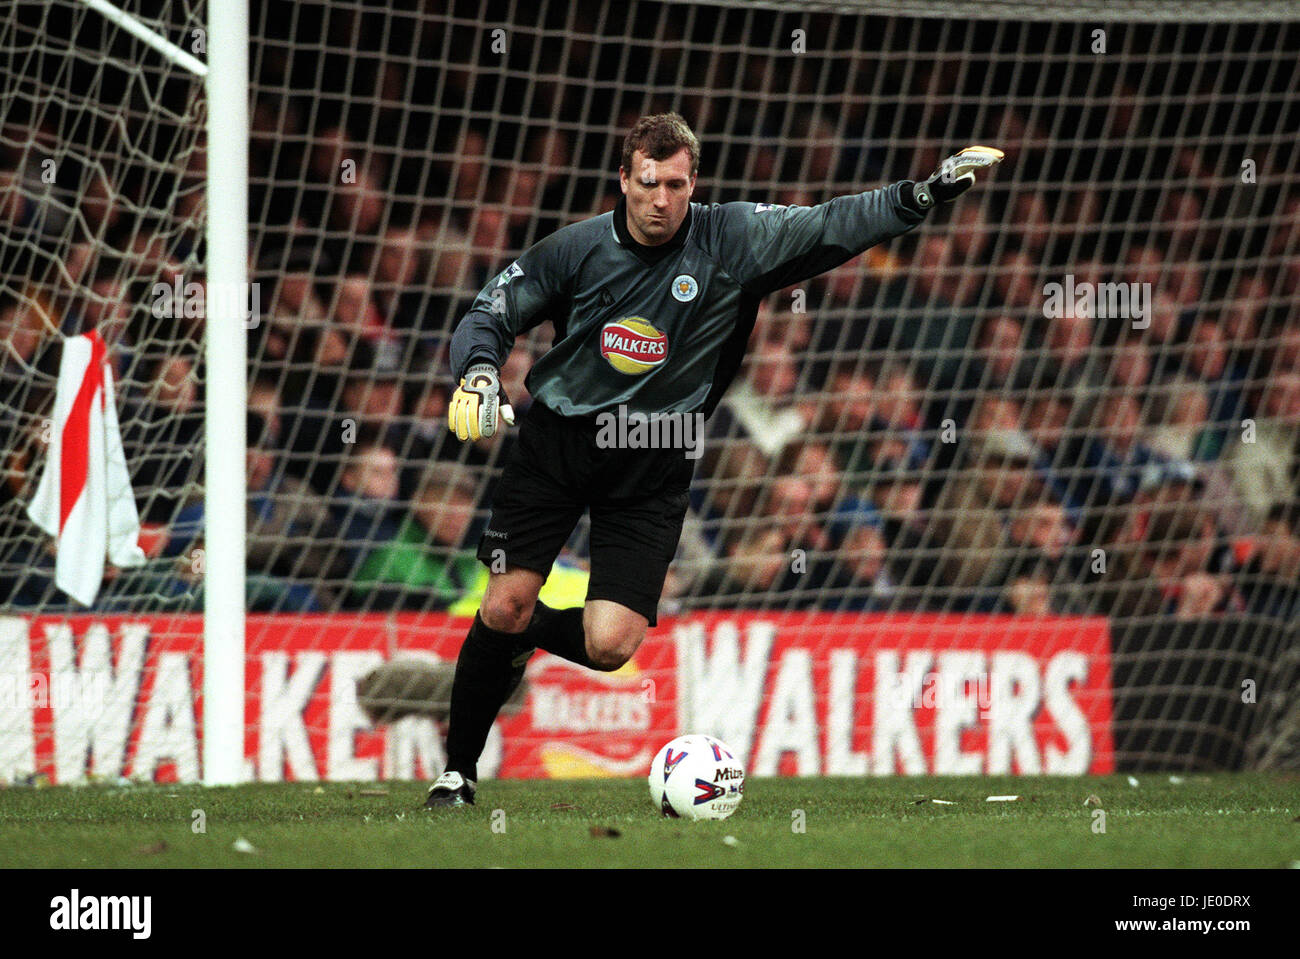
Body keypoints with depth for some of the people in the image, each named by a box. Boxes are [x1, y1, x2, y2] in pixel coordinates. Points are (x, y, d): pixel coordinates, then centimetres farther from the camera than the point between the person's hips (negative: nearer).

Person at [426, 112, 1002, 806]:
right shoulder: (577, 248, -5)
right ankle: (459, 768, 8)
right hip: (556, 439, 0)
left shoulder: (731, 242, -6)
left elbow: (835, 226, -6)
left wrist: (933, 189, -16)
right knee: (505, 605, -12)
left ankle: (528, 634, 22)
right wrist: (479, 370, -19)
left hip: (653, 469, 0)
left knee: (610, 646, -13)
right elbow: (490, 314, 2)